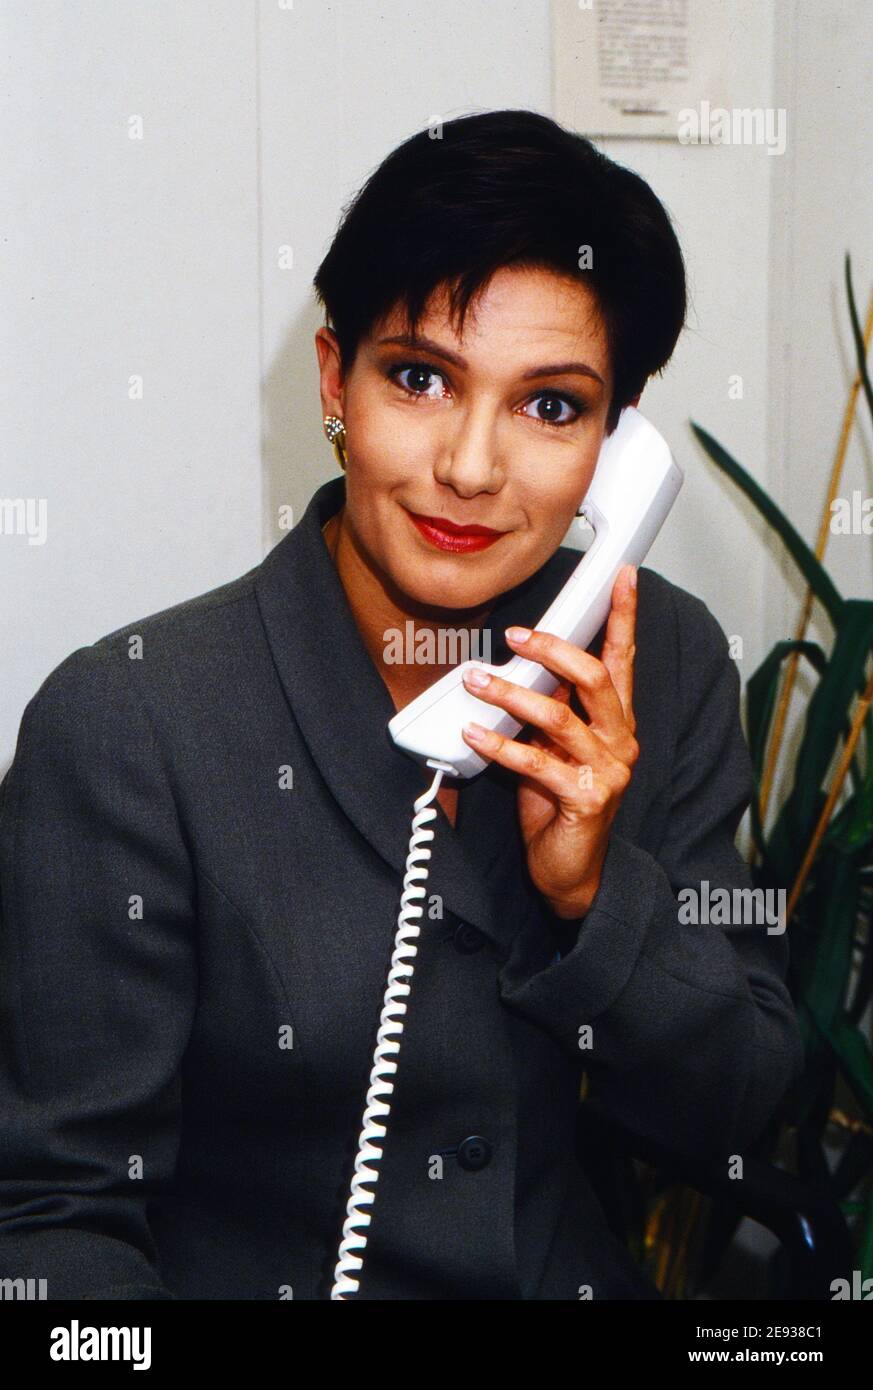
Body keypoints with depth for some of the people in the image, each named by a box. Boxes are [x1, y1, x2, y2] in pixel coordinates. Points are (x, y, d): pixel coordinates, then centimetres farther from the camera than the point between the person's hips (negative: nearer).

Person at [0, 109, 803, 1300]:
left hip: (583, 1270, 4)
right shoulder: (127, 723, -15)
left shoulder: (666, 660, -2)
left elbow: (732, 1111, 2)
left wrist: (593, 893, -14)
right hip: (248, 1273, -3)